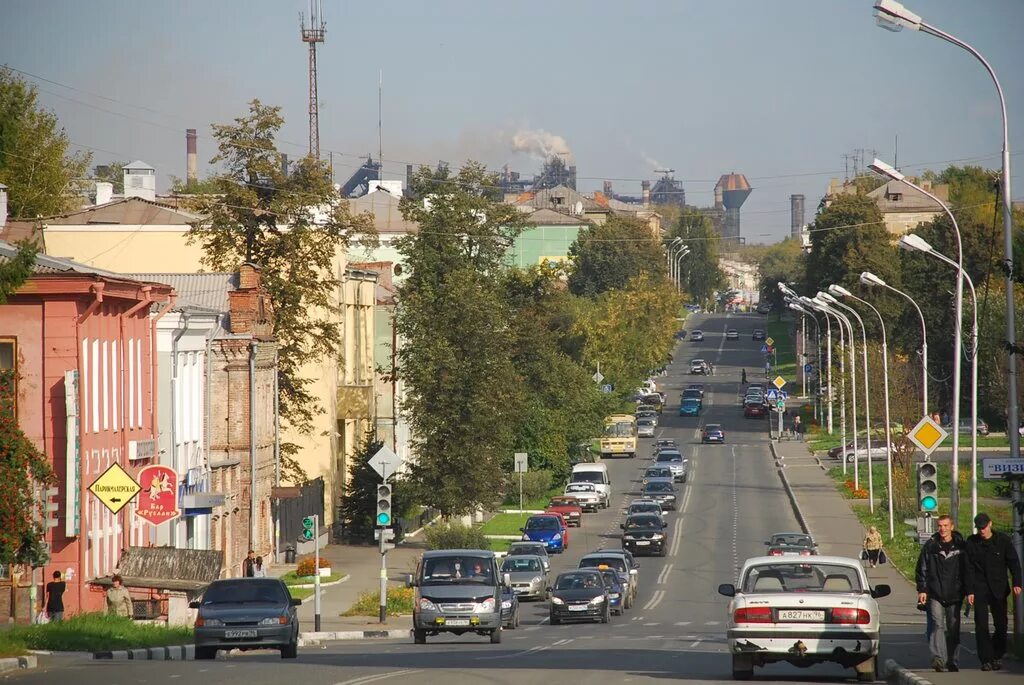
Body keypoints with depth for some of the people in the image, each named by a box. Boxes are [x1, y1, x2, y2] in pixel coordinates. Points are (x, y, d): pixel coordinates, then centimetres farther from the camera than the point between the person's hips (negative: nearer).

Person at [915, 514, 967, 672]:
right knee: (937, 624, -16)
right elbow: (922, 569, 5)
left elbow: (967, 570, 9)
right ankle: (938, 658, -25)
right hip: (935, 594, -1)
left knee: (953, 628, 7)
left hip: (954, 594, 1)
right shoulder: (930, 546, 2)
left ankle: (953, 661, 15)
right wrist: (922, 590, -3)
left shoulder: (961, 546, 4)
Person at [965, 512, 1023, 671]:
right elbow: (969, 568, 1)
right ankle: (986, 659, -2)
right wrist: (970, 591, -5)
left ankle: (998, 656, 18)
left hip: (999, 589, 0)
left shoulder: (1003, 540, 0)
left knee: (1001, 624, 2)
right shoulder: (972, 542, 0)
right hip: (980, 590, 0)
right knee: (981, 625, -6)